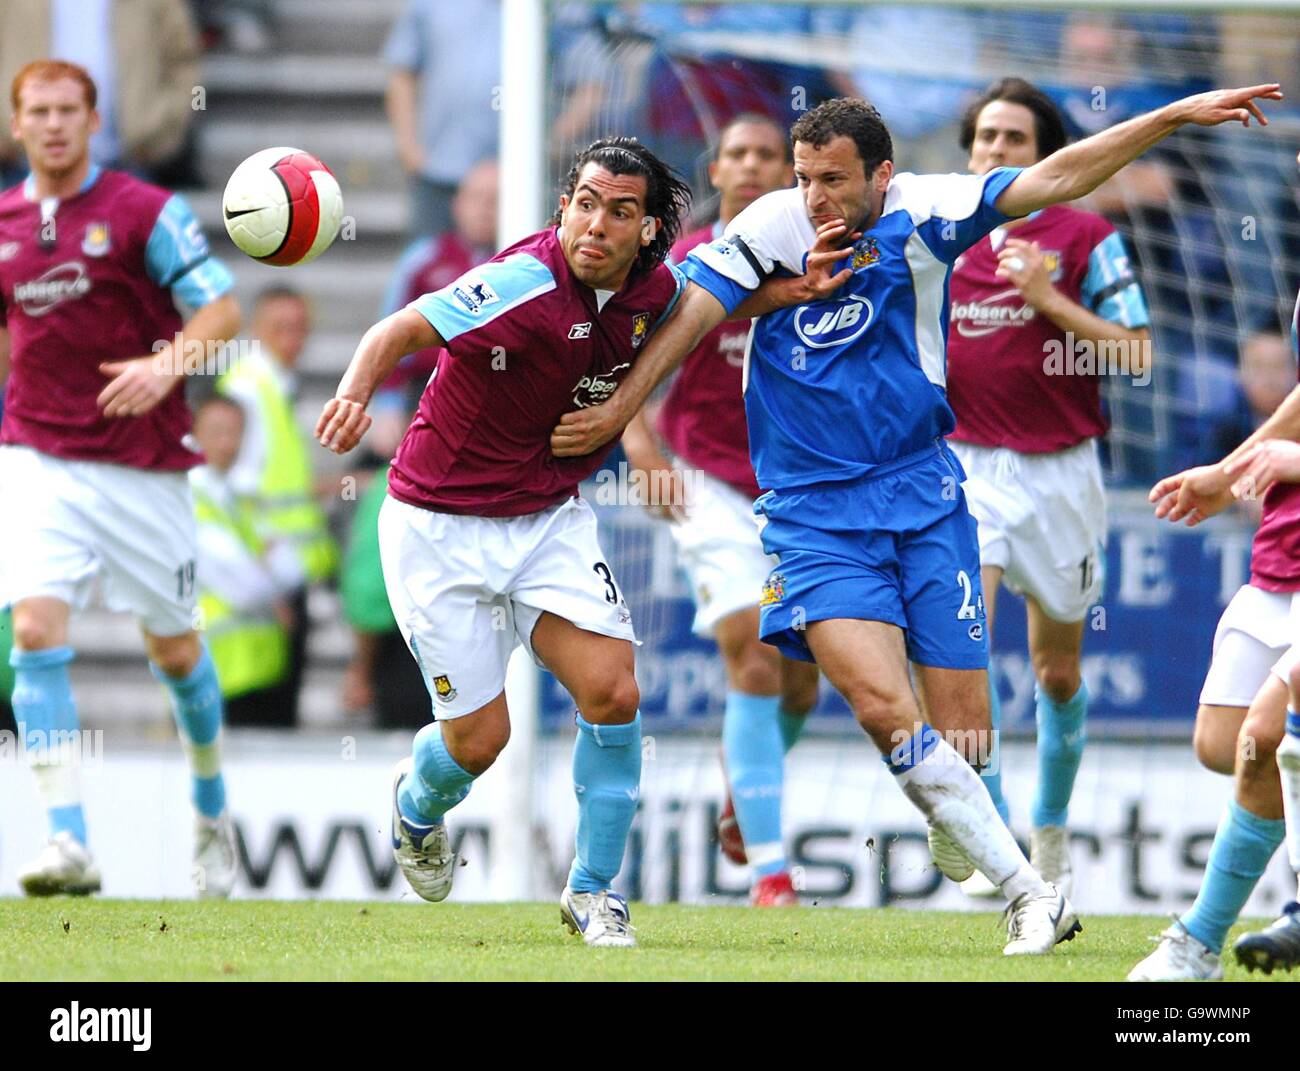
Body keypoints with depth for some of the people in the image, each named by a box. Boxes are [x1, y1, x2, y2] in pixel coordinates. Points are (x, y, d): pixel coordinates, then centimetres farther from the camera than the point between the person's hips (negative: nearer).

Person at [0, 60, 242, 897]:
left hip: (143, 465, -2)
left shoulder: (146, 212, -6)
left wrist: (169, 364, -25)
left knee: (175, 648, 10)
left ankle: (213, 814, 35)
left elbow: (222, 308, -9)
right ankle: (69, 843, -21)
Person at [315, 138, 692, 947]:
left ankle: (594, 892, 6)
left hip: (551, 517, 5)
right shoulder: (524, 285, -26)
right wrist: (356, 393, -49)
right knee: (480, 738, -1)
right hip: (440, 527, -5)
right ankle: (417, 806, 38)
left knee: (614, 695, -13)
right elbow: (402, 331, -29)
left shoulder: (657, 290, -6)